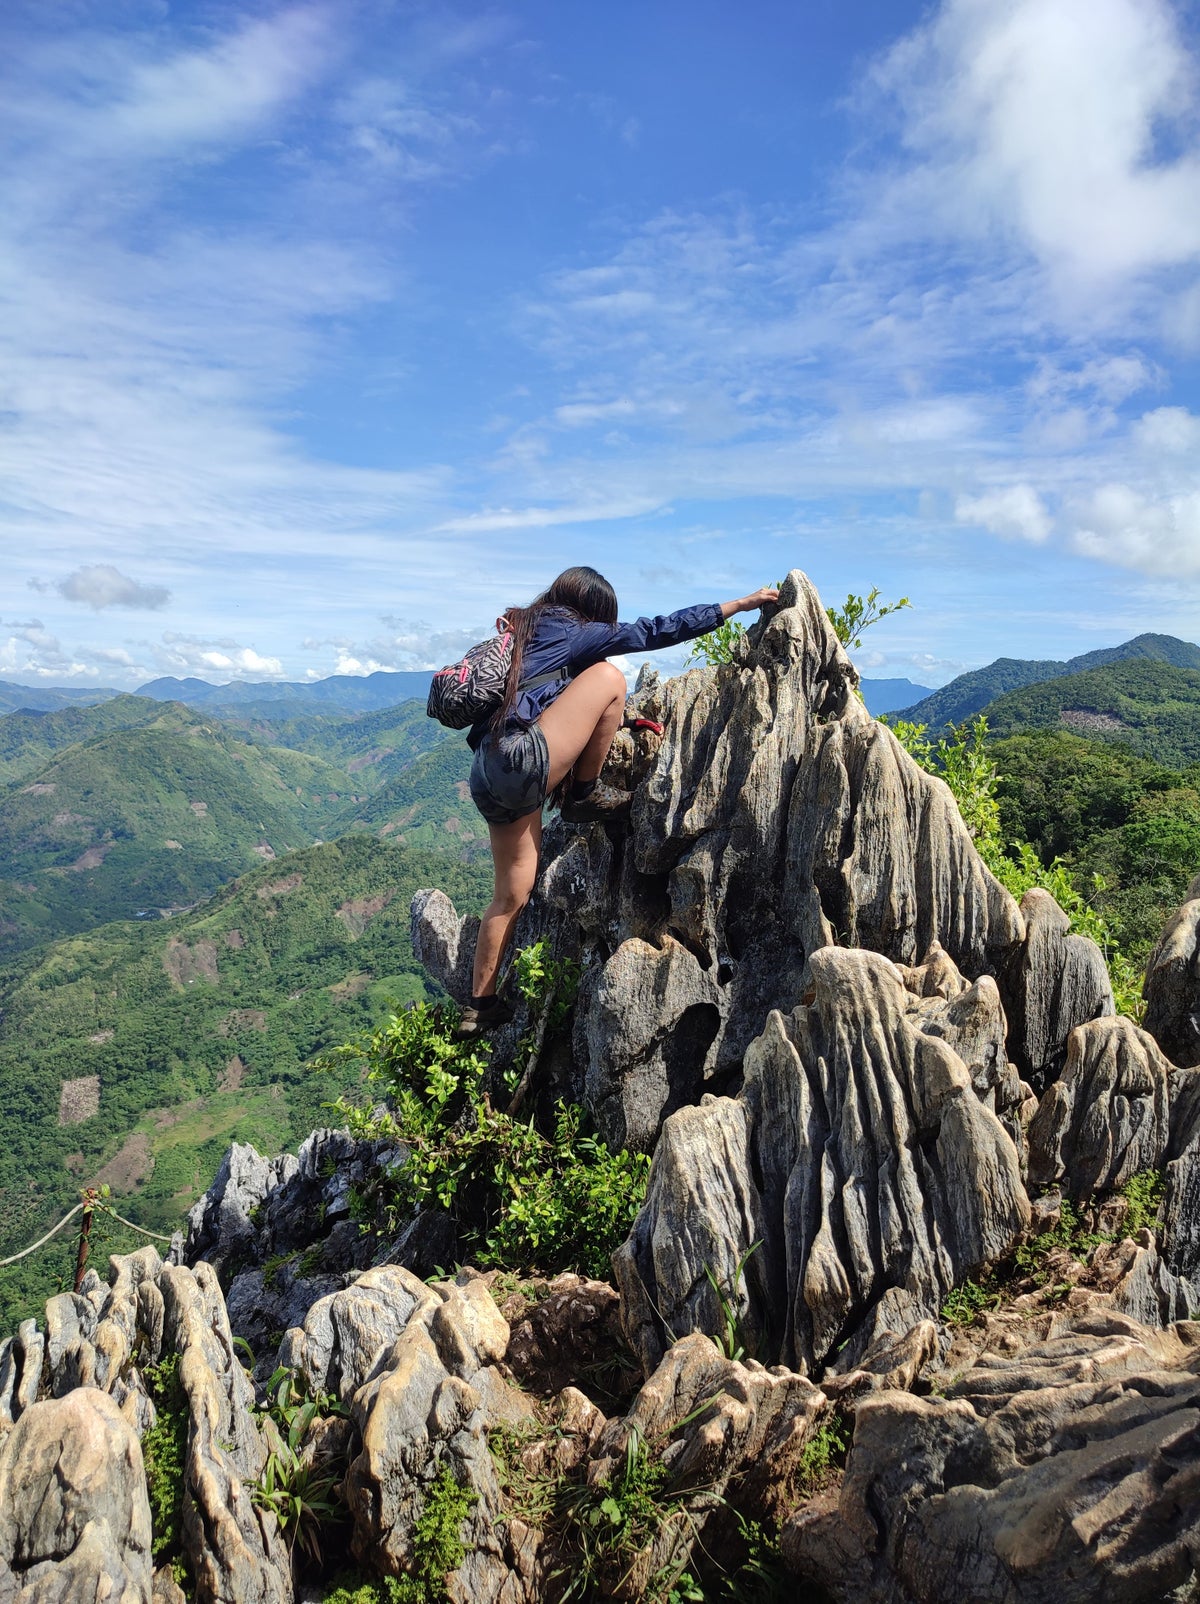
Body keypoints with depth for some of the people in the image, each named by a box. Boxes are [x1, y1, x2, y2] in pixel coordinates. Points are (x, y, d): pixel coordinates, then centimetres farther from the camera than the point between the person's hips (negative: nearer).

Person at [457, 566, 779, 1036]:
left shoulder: (524, 630, 28)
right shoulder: (567, 632, 4)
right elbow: (653, 631, 3)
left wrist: (617, 720, 39)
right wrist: (739, 604, 8)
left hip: (488, 776, 9)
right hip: (521, 763, -9)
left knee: (513, 893, 14)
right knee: (608, 676, -5)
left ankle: (480, 1006, 19)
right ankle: (585, 796, 4)